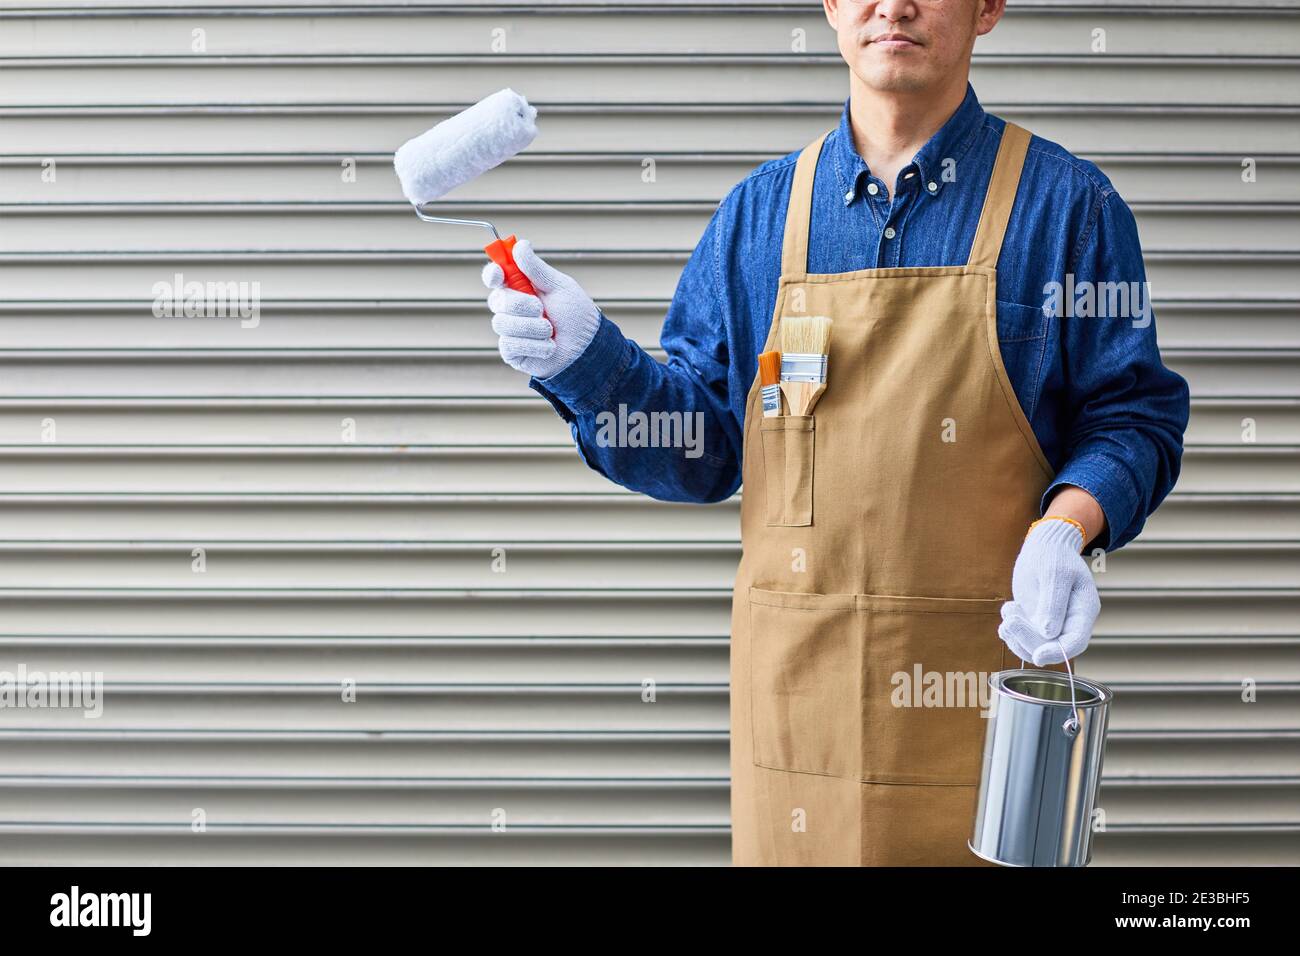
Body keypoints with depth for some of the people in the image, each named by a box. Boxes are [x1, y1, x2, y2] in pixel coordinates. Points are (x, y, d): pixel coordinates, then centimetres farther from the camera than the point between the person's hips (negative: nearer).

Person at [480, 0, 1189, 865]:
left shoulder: (1067, 202, 1)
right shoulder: (760, 210, 9)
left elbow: (1131, 415, 1)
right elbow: (701, 450, 8)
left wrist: (1064, 530, -17)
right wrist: (587, 358, -8)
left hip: (982, 679, -2)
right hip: (795, 675, 2)